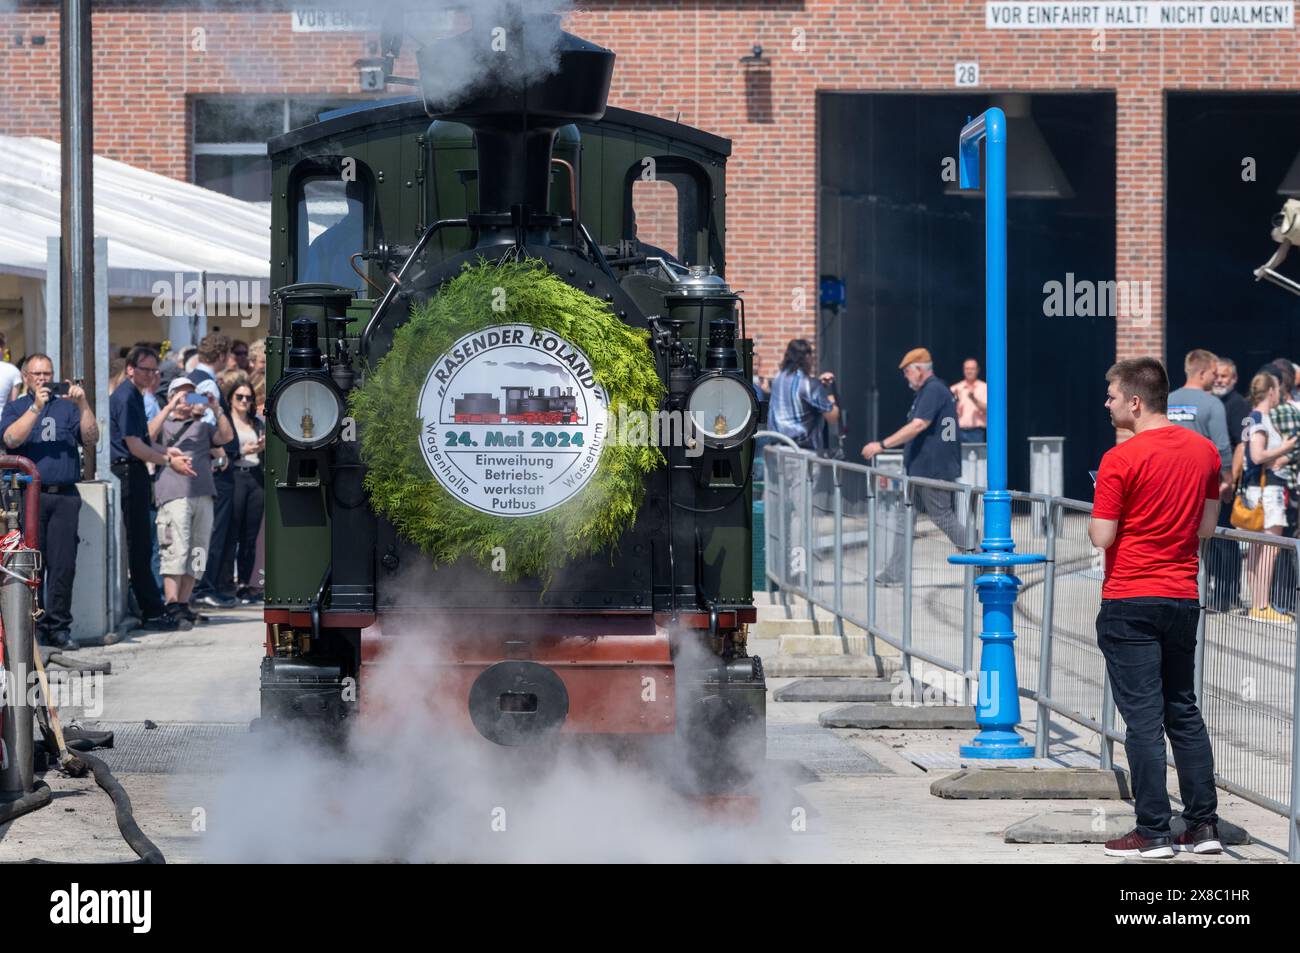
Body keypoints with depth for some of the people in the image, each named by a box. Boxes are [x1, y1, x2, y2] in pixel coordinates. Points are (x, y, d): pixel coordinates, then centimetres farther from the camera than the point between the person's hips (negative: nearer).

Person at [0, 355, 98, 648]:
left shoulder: (67, 407, 17)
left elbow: (91, 439, 4)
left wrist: (83, 404, -8)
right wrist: (36, 407, -13)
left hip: (65, 495, 1)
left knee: (64, 563, -5)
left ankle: (59, 627, 0)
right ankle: (33, 626, 0)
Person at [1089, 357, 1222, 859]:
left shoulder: (1121, 459, -14)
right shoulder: (1205, 450, 5)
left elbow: (1102, 536, -13)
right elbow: (1207, 526, 11)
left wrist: (1099, 517, 6)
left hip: (1130, 601, -6)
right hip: (1183, 596, 6)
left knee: (1143, 716, -3)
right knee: (1184, 712, 14)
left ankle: (1153, 832, -2)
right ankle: (1203, 824, 13)